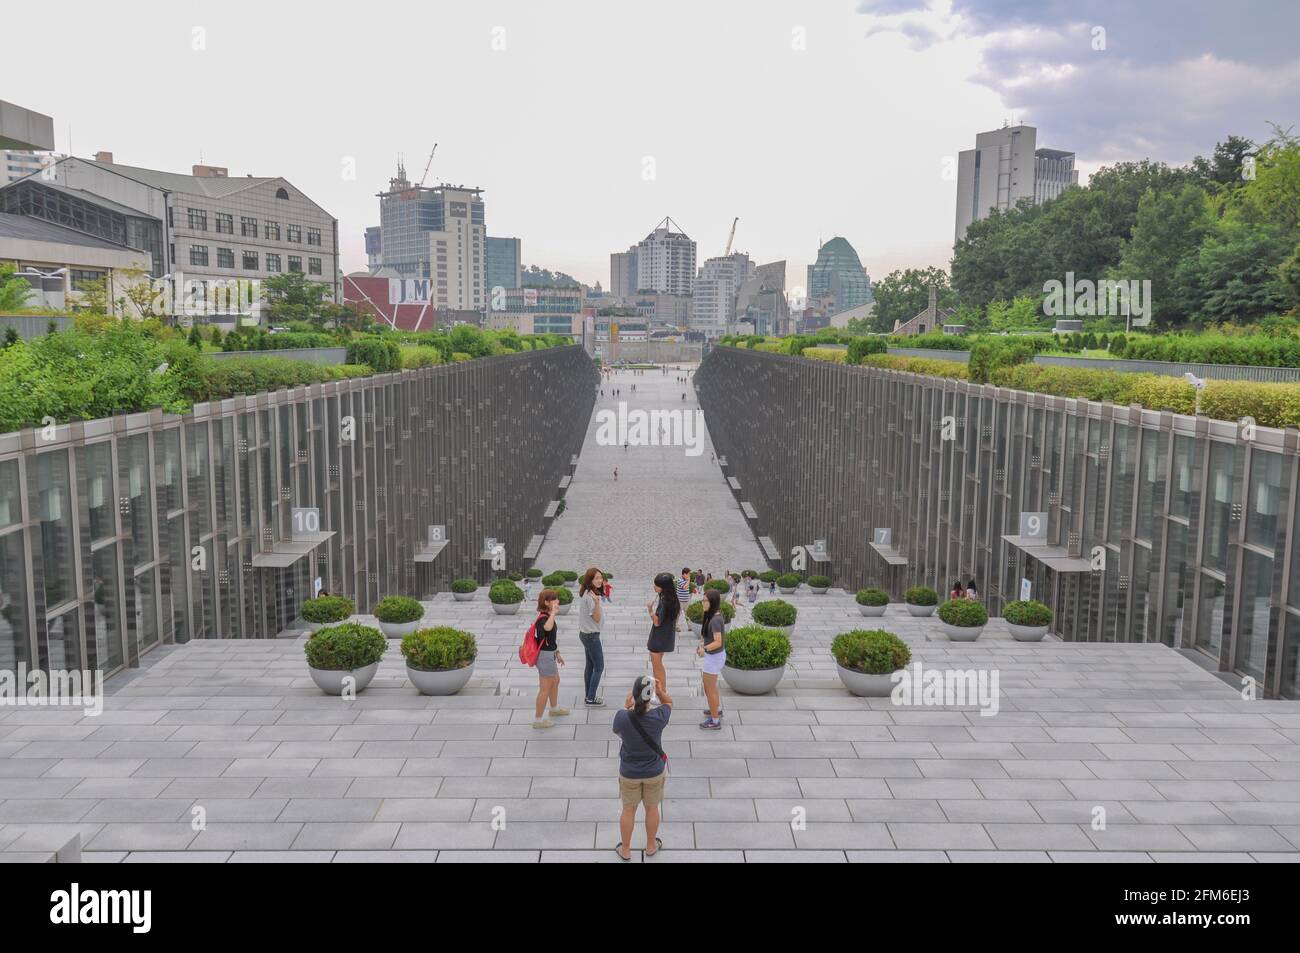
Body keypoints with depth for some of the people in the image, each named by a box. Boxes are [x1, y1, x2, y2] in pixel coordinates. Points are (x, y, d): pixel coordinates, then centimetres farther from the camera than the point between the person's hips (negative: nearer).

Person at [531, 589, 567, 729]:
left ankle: (554, 709, 49)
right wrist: (553, 612, -45)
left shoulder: (548, 616, 6)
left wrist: (557, 653, 24)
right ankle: (538, 720, 12)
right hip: (545, 656, -11)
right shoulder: (543, 618, -25)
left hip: (550, 655, 11)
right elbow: (547, 628, -52)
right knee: (545, 688, 0)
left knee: (555, 681, 28)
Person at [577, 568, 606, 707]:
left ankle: (588, 696, 26)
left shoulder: (585, 592, 3)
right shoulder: (590, 596, -24)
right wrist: (597, 602, -38)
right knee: (599, 667, 0)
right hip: (591, 636, -10)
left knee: (590, 665, 17)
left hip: (585, 634, 10)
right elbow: (597, 618, -24)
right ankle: (590, 699, 6)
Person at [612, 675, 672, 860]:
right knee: (652, 808, 24)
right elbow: (668, 702, -3)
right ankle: (651, 846, 44)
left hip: (629, 773, 0)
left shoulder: (622, 717, -28)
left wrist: (627, 707, 2)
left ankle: (625, 850, 39)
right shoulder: (659, 717, -27)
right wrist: (661, 692, -21)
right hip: (654, 772, 0)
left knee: (628, 810, 22)